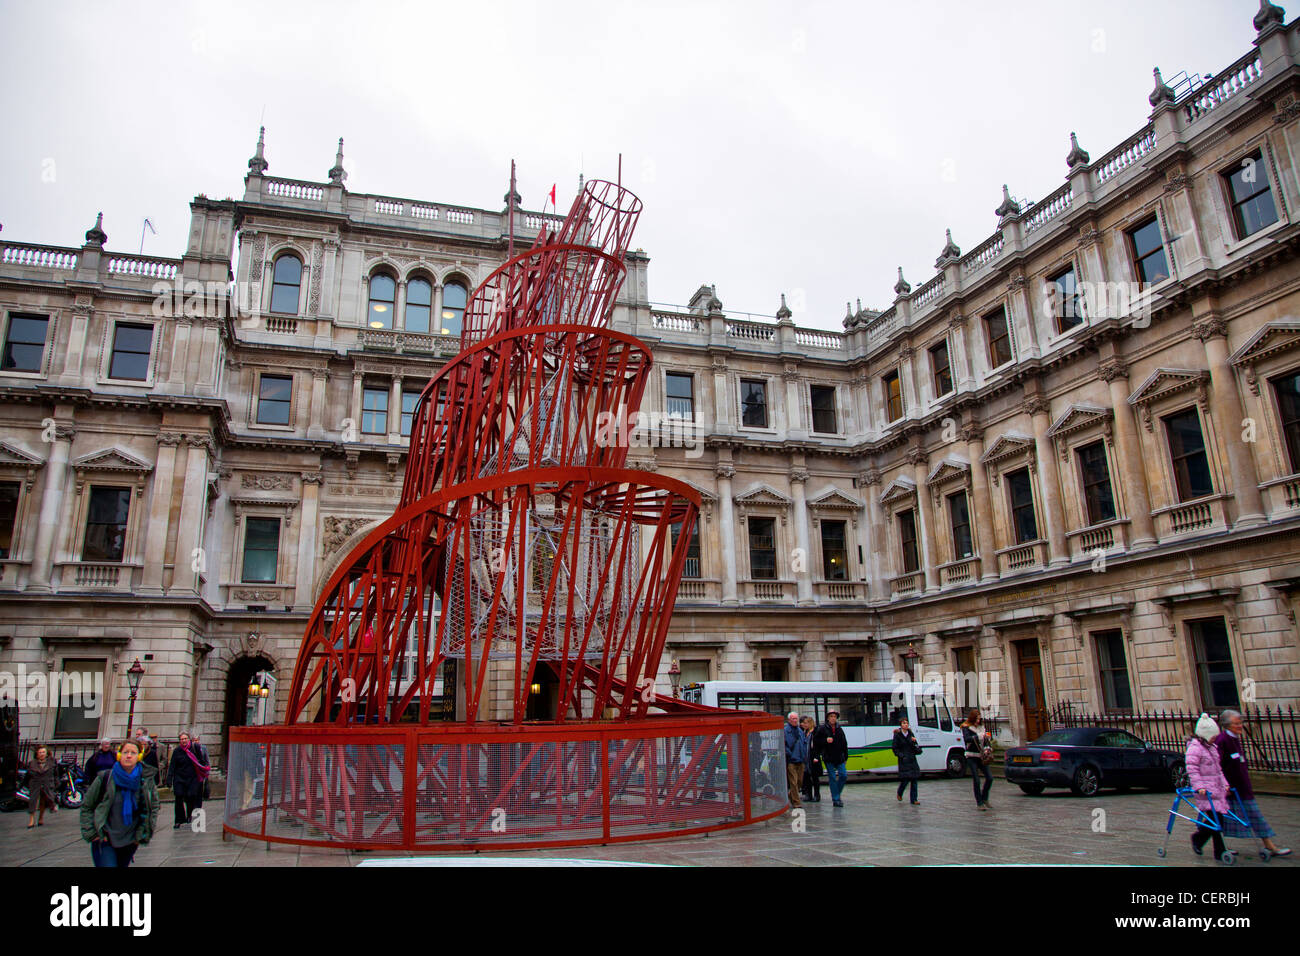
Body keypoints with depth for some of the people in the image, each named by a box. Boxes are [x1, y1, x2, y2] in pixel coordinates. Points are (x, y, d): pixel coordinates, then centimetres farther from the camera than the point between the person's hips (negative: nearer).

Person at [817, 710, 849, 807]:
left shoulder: (839, 729, 10)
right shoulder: (822, 729, -2)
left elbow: (844, 744, 13)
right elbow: (817, 741, -2)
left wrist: (845, 757, 10)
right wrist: (826, 740, -17)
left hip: (839, 758, 4)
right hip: (828, 758, -4)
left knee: (843, 775, -2)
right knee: (832, 778, -1)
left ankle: (838, 793, 20)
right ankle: (835, 799, 6)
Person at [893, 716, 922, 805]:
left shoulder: (911, 734, 9)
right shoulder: (897, 735, -5)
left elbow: (915, 746, 14)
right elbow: (895, 748, -4)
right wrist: (902, 756, -14)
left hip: (912, 760, 5)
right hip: (903, 761, -5)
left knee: (914, 779, 1)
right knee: (905, 779, -8)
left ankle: (914, 800, 7)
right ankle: (899, 793, 21)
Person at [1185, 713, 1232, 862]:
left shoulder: (1212, 747, 16)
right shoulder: (1194, 748, -12)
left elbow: (1218, 768, 24)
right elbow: (1192, 769, -17)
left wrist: (1225, 784, 16)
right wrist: (1199, 787, -23)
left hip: (1217, 788, 9)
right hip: (1205, 791, -9)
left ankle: (1198, 838, 23)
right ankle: (1220, 853, 3)